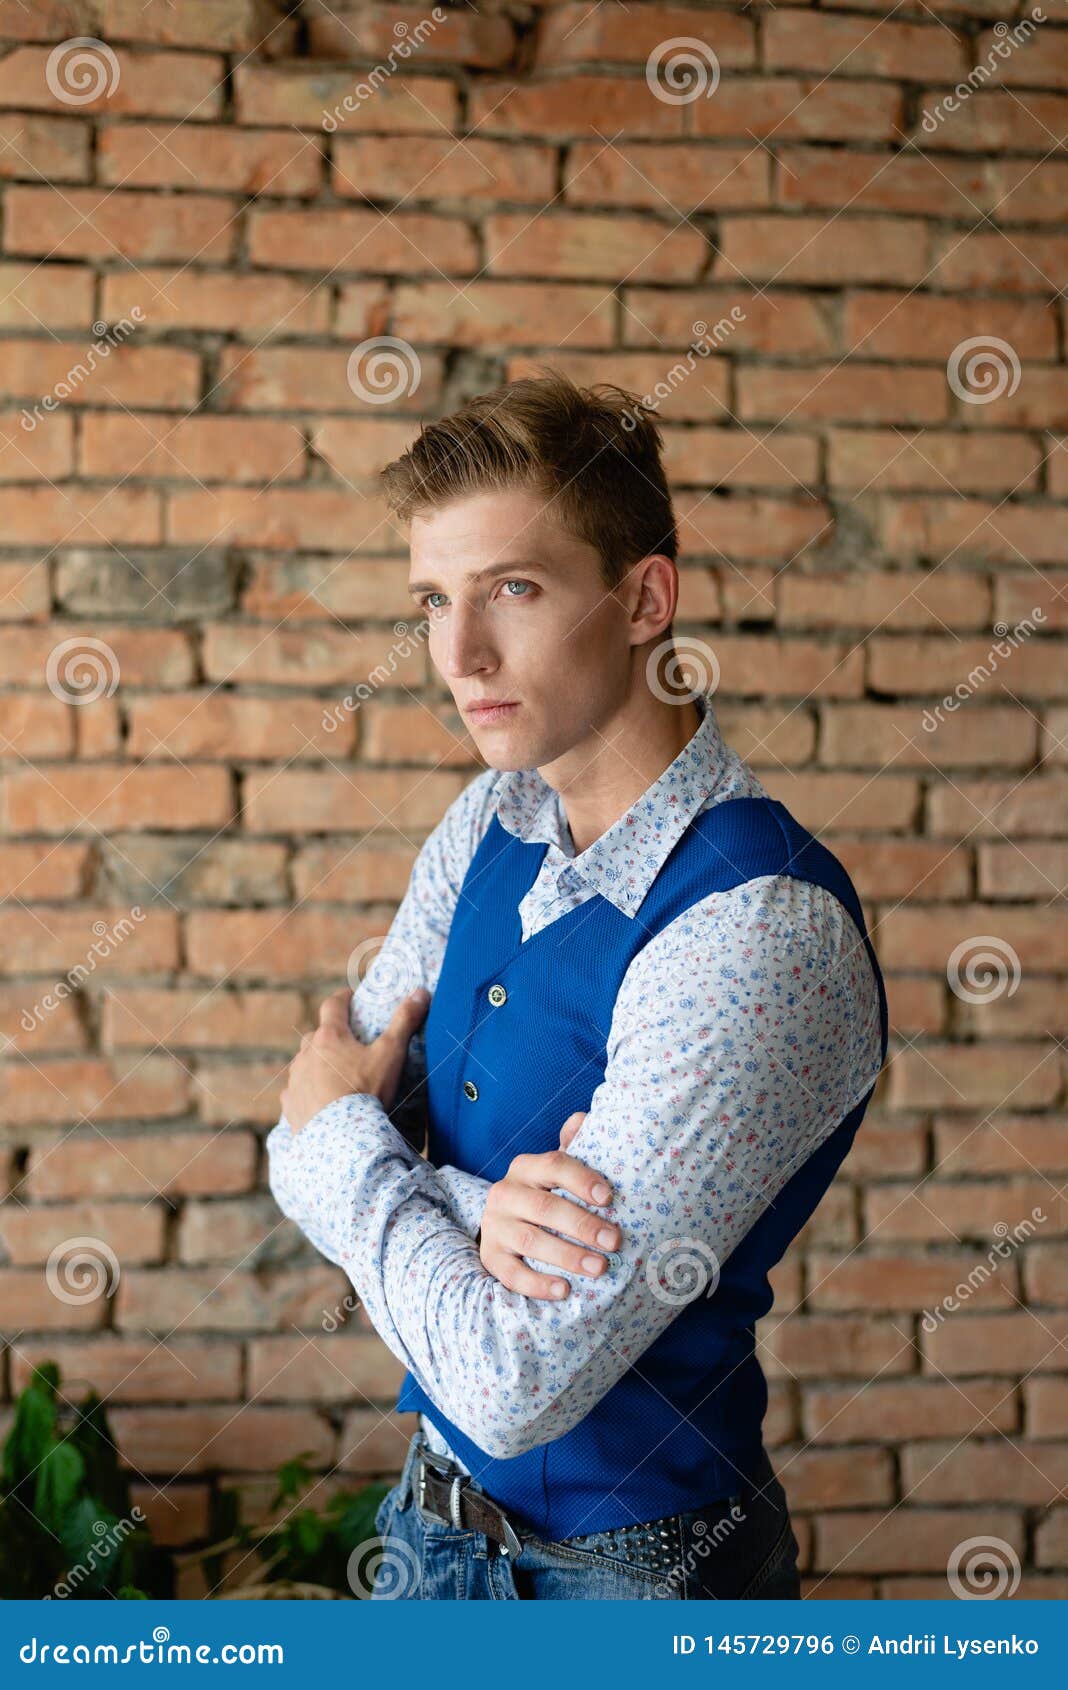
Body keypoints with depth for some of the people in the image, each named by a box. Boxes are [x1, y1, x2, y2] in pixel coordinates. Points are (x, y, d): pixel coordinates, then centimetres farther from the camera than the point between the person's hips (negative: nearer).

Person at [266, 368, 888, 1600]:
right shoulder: (491, 826, -4)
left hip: (625, 1577, -6)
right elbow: (307, 1152, -2)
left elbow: (512, 1387, -29)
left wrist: (344, 1135, -14)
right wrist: (476, 1212, -23)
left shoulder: (761, 933, -29)